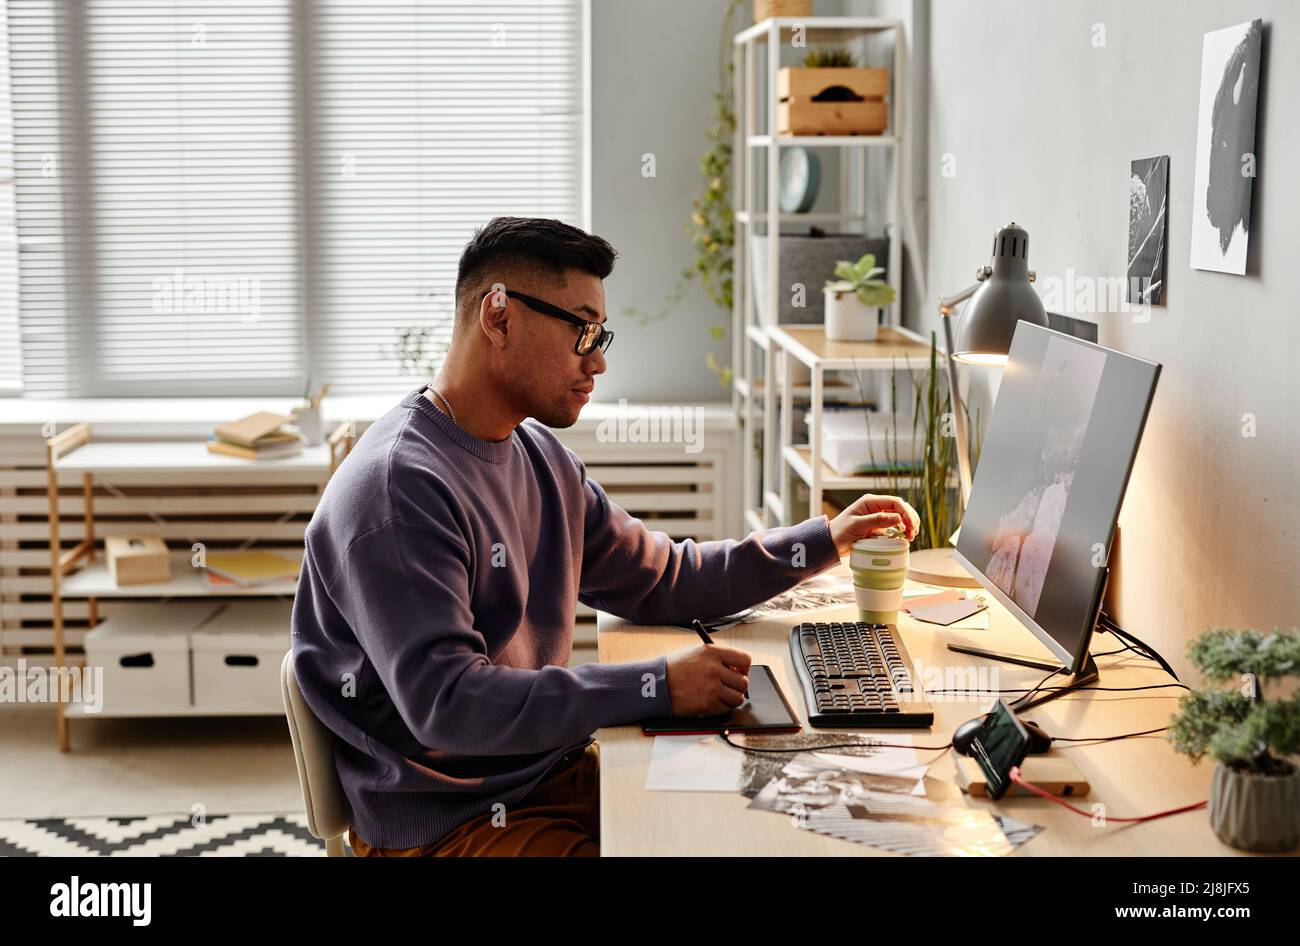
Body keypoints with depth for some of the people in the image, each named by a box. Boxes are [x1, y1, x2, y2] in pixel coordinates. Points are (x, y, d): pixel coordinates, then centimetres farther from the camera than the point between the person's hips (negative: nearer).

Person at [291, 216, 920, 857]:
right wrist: (656, 687, -27)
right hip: (447, 821, -8)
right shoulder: (397, 488, -21)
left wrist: (823, 540, 11)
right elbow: (445, 702, -28)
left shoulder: (538, 456, 9)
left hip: (558, 770, 9)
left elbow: (662, 581, 17)